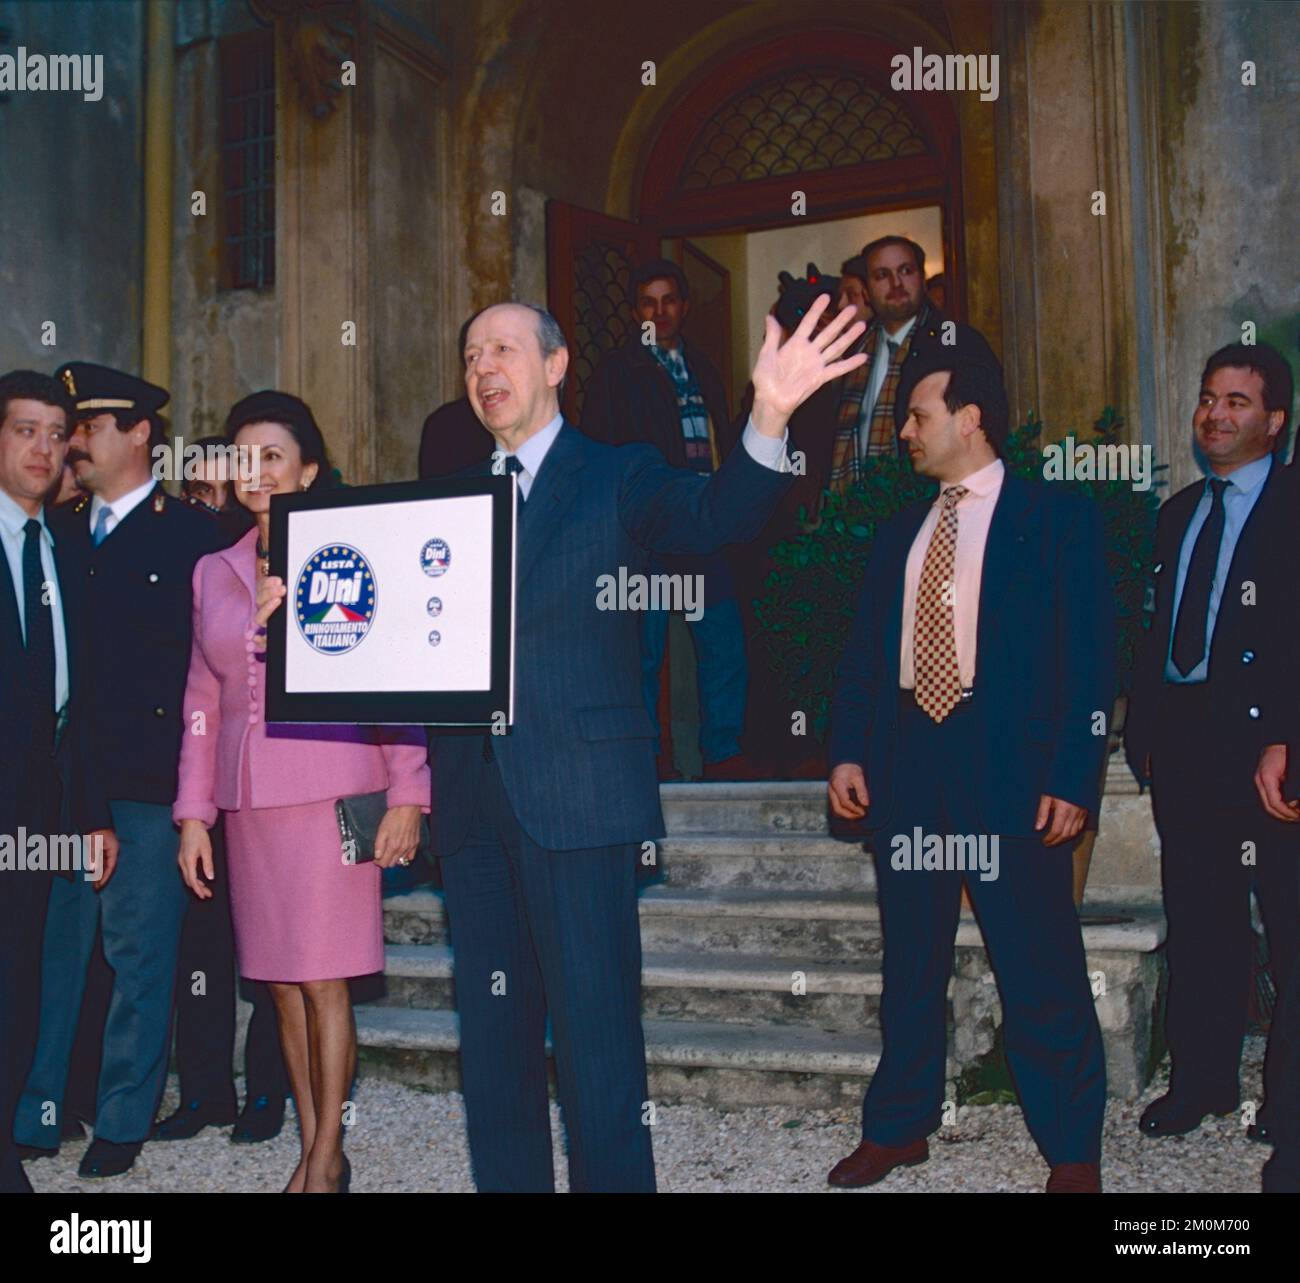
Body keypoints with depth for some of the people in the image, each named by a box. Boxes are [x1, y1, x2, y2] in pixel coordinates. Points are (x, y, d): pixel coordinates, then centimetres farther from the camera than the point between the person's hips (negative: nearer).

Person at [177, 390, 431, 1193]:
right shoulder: (214, 572, 13)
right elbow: (203, 702, 14)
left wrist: (407, 795, -10)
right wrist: (193, 813, 10)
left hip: (332, 792, -5)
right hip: (248, 801, 5)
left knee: (323, 980, -3)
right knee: (281, 982, 9)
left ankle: (328, 1158, 10)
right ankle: (312, 1148, 21)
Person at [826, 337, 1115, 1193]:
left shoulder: (1055, 519, 0)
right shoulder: (901, 533, 16)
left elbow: (1091, 657, -5)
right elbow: (866, 651, 15)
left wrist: (1073, 779, -12)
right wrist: (849, 751, 3)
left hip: (1012, 769, -5)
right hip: (909, 767, 5)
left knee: (1040, 970, 1)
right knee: (910, 966, 13)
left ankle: (1072, 1151, 16)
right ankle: (900, 1128, 27)